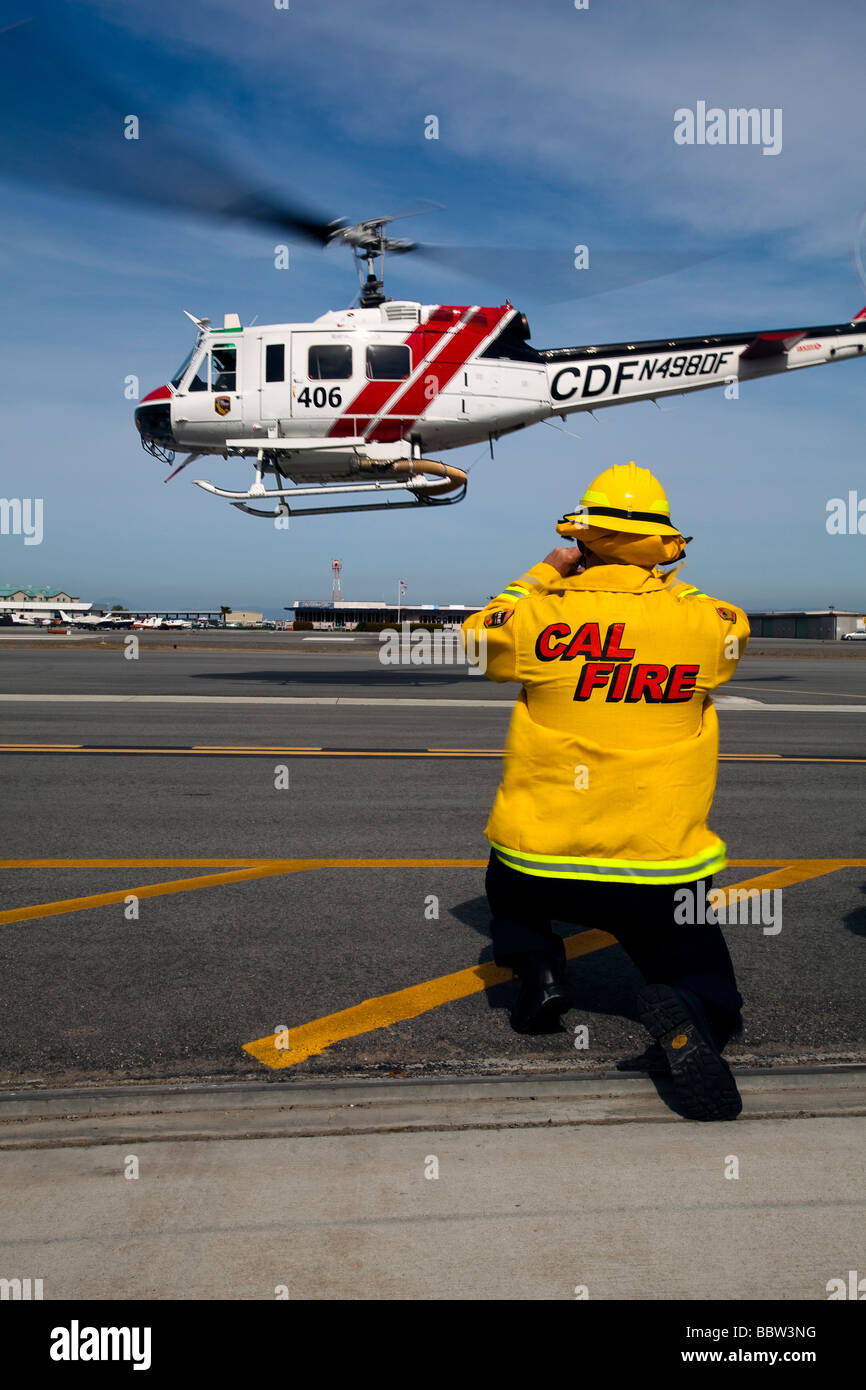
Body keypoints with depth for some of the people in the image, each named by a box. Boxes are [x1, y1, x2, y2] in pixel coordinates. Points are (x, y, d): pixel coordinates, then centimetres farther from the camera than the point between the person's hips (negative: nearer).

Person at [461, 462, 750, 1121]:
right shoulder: (698, 622, -4)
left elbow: (475, 639, 13)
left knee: (506, 882, 36)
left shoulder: (542, 617, -9)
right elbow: (736, 626, 21)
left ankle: (539, 969, 10)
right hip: (664, 878, 0)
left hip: (541, 866, 1)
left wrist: (543, 574, 19)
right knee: (711, 998, 18)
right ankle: (685, 1018, -17)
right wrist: (669, 582, 26)